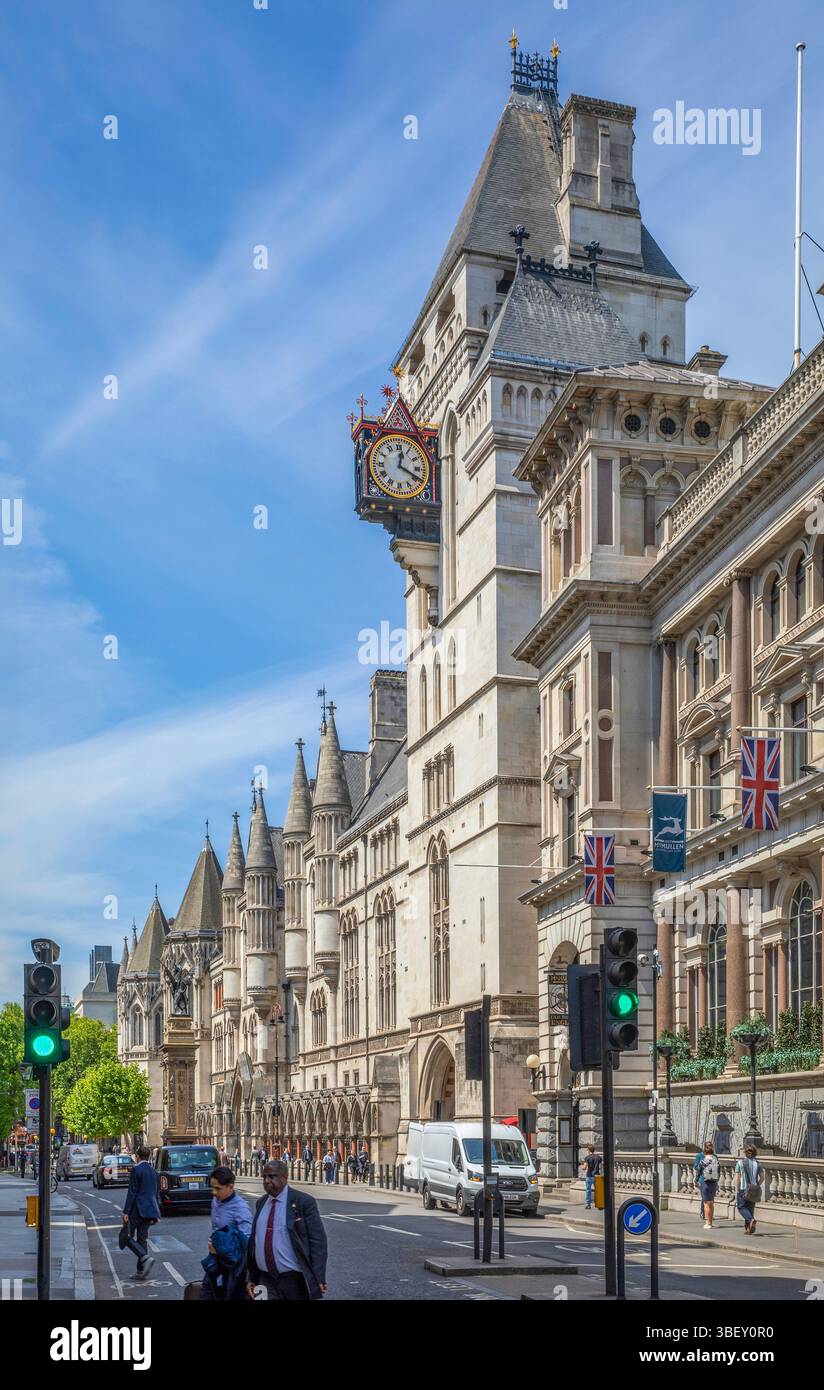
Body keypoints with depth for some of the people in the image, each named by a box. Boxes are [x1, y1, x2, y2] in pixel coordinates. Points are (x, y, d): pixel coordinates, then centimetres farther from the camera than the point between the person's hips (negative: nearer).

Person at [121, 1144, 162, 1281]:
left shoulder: (136, 1170, -10)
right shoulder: (154, 1172, 13)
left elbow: (132, 1192, -14)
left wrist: (126, 1212, -12)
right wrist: (155, 1214, 22)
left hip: (136, 1209, -7)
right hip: (149, 1210, 7)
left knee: (128, 1237, 1)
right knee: (142, 1239, 11)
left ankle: (145, 1258, -19)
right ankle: (141, 1271, 10)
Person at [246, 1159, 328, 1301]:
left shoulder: (304, 1202, -8)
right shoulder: (261, 1203, 9)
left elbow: (317, 1241, -10)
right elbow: (254, 1240, 13)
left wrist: (318, 1278, -15)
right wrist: (251, 1278, 9)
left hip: (295, 1279, -4)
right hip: (266, 1280, 4)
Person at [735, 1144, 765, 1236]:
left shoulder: (740, 1162, -7)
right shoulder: (757, 1163, 2)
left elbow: (737, 1178, -7)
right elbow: (762, 1178, 2)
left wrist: (736, 1191, -1)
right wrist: (757, 1186, 15)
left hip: (743, 1188, -4)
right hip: (753, 1190, 4)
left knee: (741, 1207, 7)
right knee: (751, 1208, 15)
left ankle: (751, 1219, -19)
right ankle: (749, 1229, 14)